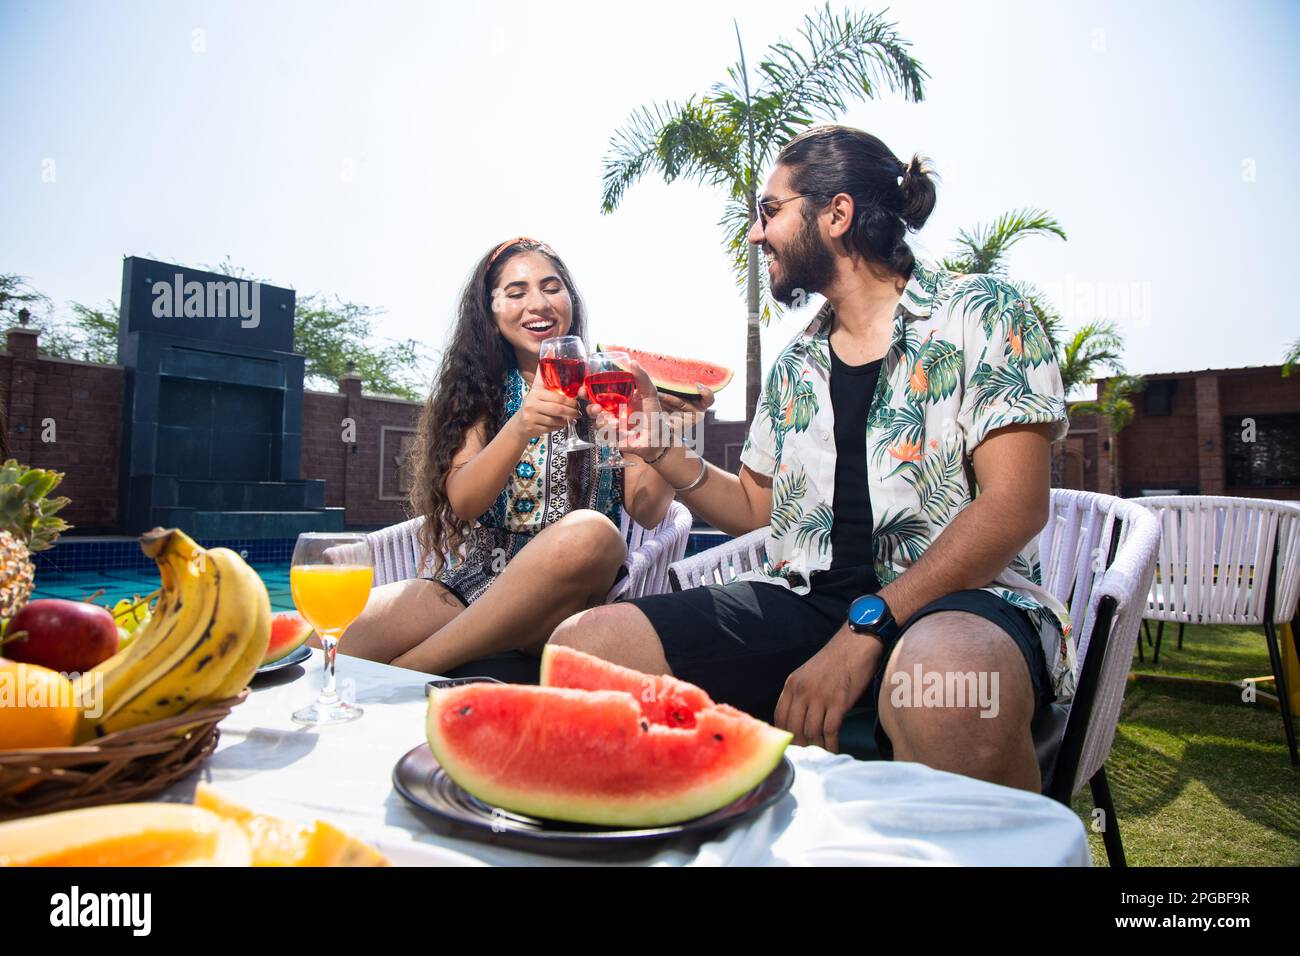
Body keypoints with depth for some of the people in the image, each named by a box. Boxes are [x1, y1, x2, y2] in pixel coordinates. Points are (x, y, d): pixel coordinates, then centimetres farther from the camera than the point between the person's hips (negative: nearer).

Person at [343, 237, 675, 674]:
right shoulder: (477, 389, 13)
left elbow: (648, 511, -1)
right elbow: (462, 501, -4)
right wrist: (519, 429, -22)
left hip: (568, 597, 1)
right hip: (470, 585, 0)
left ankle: (399, 674, -25)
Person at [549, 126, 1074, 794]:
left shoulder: (985, 316, 1)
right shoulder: (794, 365, 18)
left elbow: (1013, 506, -11)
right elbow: (752, 507, 24)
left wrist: (863, 631, -21)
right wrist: (660, 449, 7)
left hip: (958, 595, -4)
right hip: (805, 596, 5)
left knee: (947, 675, -42)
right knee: (584, 644, -15)